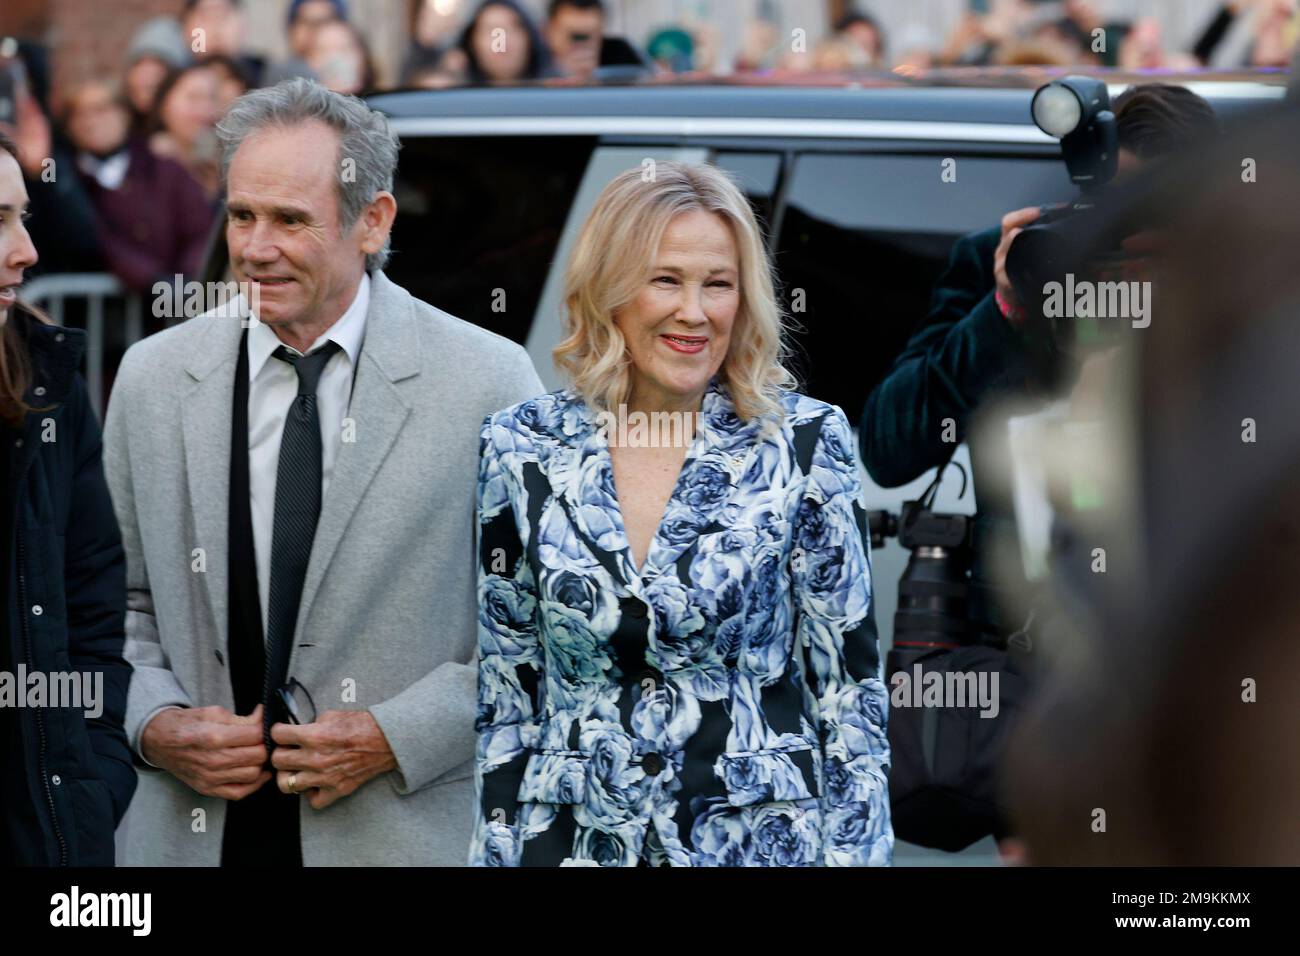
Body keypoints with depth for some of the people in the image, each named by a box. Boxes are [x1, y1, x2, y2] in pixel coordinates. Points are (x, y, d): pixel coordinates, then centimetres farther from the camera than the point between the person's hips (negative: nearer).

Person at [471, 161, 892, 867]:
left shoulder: (804, 443, -6)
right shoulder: (523, 448, 0)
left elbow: (848, 682, -3)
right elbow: (505, 685, 5)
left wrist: (856, 855, -8)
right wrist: (496, 854, 2)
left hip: (762, 838, -1)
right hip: (572, 840, 2)